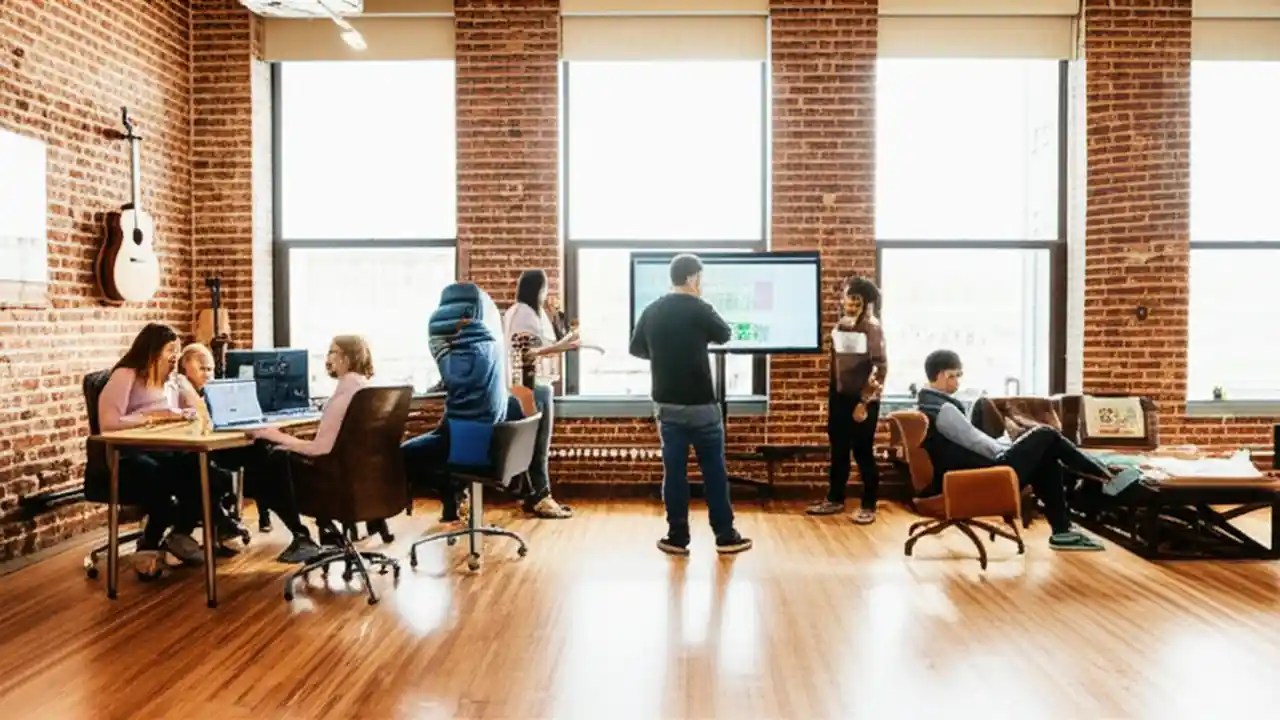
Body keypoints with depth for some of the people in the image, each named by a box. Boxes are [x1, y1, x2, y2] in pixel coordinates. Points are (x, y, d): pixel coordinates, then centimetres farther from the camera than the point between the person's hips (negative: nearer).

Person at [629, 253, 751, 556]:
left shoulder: (651, 311, 3)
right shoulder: (699, 309, -10)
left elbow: (636, 348, 13)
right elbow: (724, 335, 6)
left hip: (667, 404, 4)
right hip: (700, 403, -4)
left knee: (674, 470, 8)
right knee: (714, 468, 6)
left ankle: (677, 538, 12)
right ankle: (725, 536, 14)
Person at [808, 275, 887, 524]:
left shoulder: (871, 326, -10)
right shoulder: (840, 325, 9)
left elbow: (880, 366, -14)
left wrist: (864, 401, -17)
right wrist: (831, 396, 13)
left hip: (863, 400, -6)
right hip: (840, 397, 6)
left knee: (863, 453, 1)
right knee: (838, 451, 13)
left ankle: (868, 506, 12)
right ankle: (834, 499, 25)